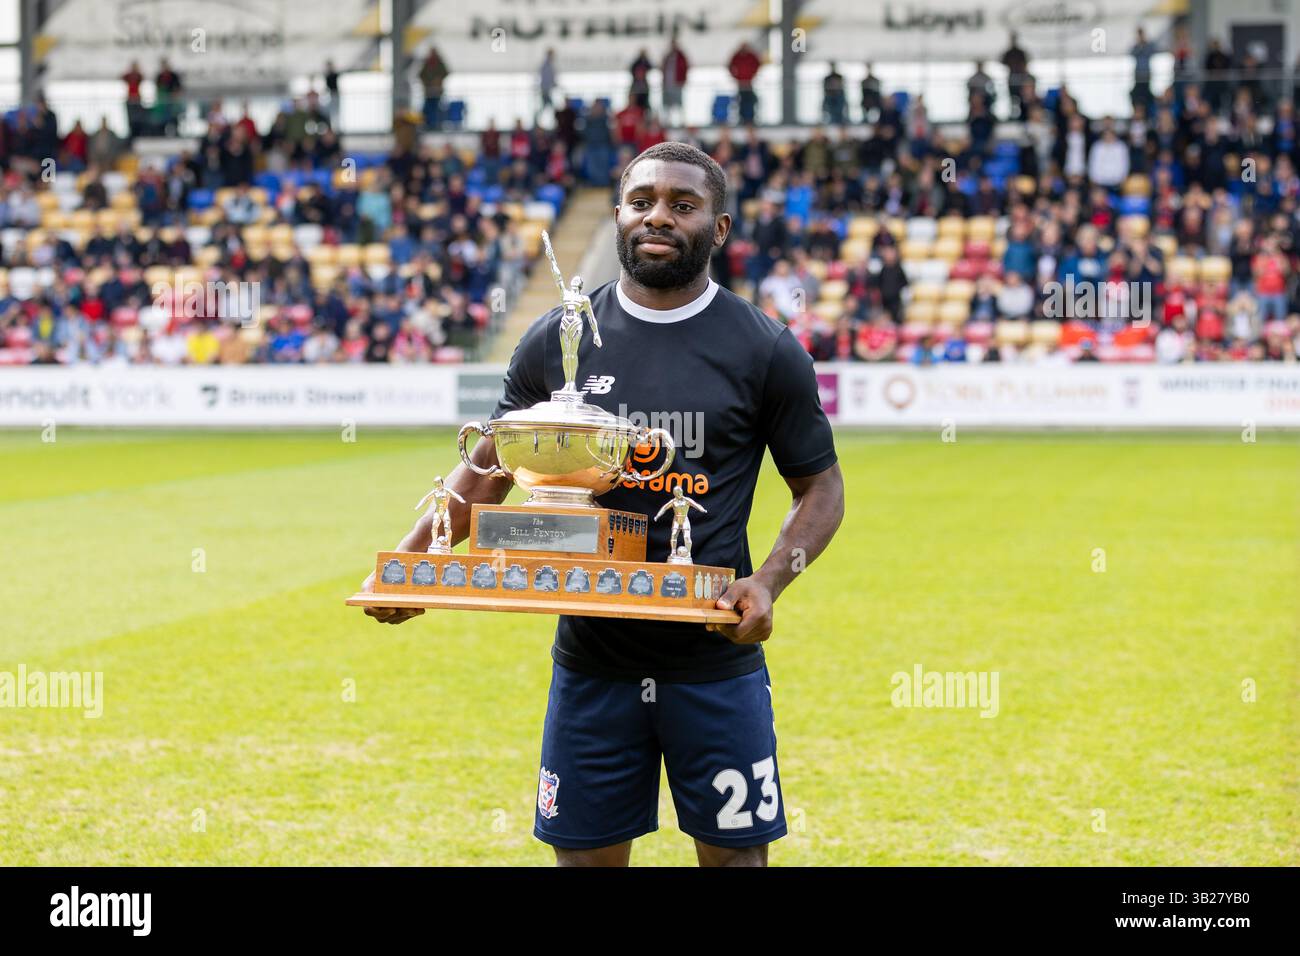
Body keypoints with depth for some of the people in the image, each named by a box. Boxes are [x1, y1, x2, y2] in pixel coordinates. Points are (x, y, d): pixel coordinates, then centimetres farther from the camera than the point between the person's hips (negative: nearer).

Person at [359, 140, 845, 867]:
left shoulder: (766, 351, -2)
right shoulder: (557, 341, 3)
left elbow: (820, 487, 4)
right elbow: (488, 471, 11)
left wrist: (770, 581, -13)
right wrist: (410, 560, -3)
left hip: (715, 664, -2)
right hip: (592, 662, 2)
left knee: (734, 850, 5)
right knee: (587, 852, 9)